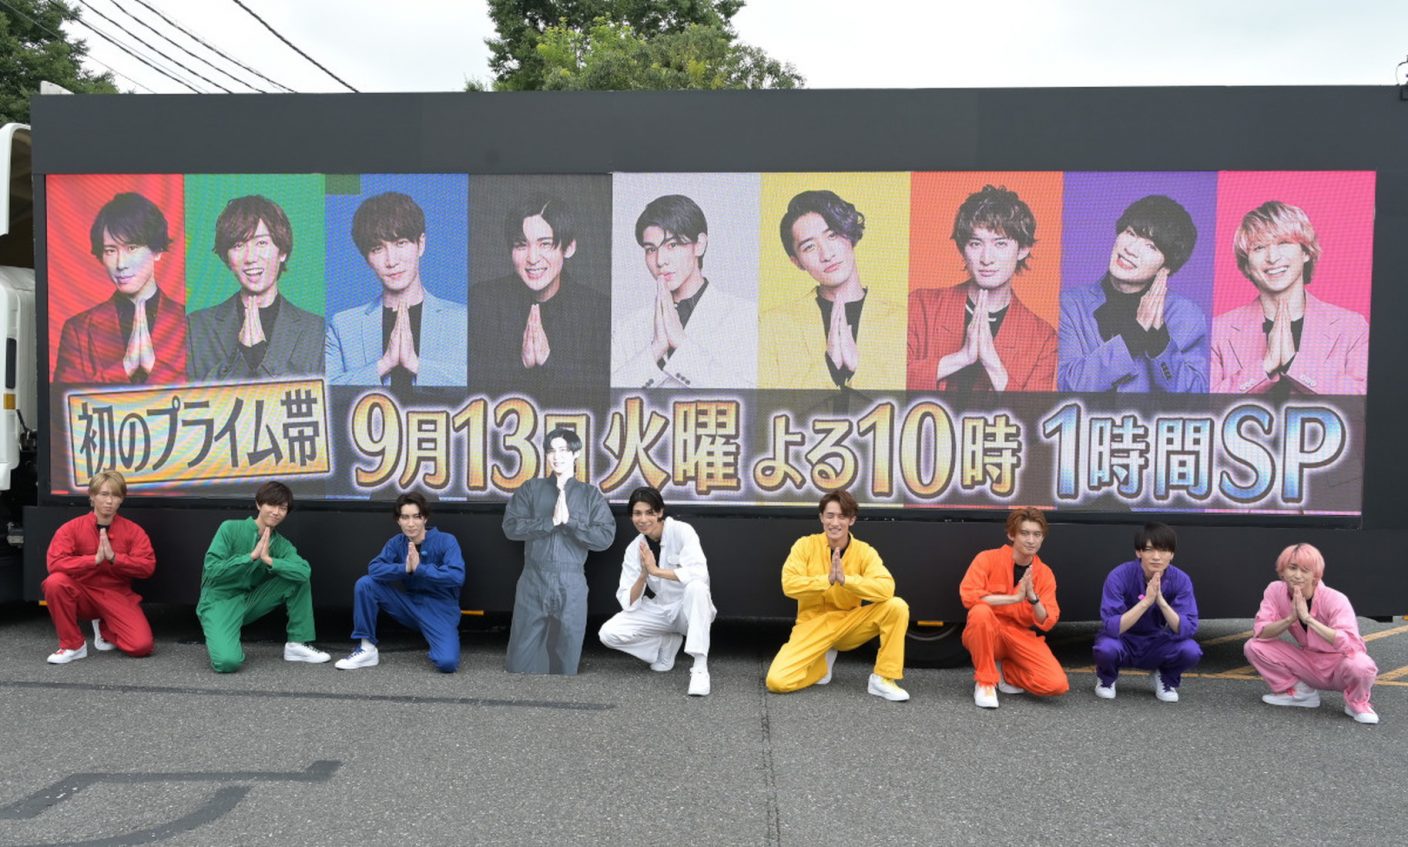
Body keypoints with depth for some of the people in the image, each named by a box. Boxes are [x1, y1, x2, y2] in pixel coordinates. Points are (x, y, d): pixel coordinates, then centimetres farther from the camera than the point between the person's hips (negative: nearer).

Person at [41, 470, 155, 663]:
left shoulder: (133, 531, -4)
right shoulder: (72, 528, -6)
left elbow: (148, 566, -12)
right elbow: (55, 562, -18)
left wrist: (113, 557, -24)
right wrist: (95, 559, -28)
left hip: (117, 596, 0)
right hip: (82, 593, 0)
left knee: (141, 645, -20)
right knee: (55, 582, -33)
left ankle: (105, 628, 17)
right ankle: (73, 645, -14)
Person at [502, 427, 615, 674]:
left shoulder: (591, 494, 5)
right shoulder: (531, 488, 6)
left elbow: (605, 537, -5)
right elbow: (511, 527, -5)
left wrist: (569, 520, -14)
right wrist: (551, 521, -14)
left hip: (571, 585, 0)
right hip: (533, 581, 0)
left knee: (566, 656, 8)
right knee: (522, 656, 4)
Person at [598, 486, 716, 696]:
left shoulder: (681, 531, -16)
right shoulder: (634, 548, -4)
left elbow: (699, 573, -32)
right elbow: (628, 603, -9)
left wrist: (656, 570, -30)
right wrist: (643, 575, -26)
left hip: (689, 609, -4)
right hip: (660, 611, 4)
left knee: (696, 586, -38)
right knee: (608, 633, -16)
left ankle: (700, 668, -32)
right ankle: (668, 643, 8)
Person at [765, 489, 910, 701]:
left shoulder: (864, 551, -7)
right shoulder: (806, 545, -7)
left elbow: (886, 588, -22)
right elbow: (789, 585, -18)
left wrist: (845, 579, -33)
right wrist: (827, 579, -29)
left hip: (849, 625, 1)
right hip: (813, 626, 0)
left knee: (896, 606, -24)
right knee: (777, 681, -20)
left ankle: (882, 679, -11)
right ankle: (822, 662, 12)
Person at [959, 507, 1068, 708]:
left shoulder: (1045, 574, 2)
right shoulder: (988, 558, -9)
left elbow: (1046, 623, -3)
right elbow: (968, 595, -23)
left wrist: (1032, 597, -23)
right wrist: (1015, 598, -26)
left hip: (1022, 637, 3)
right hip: (989, 635, -3)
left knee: (1057, 684, -20)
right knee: (980, 611, -37)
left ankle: (1008, 673, 11)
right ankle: (985, 681, -18)